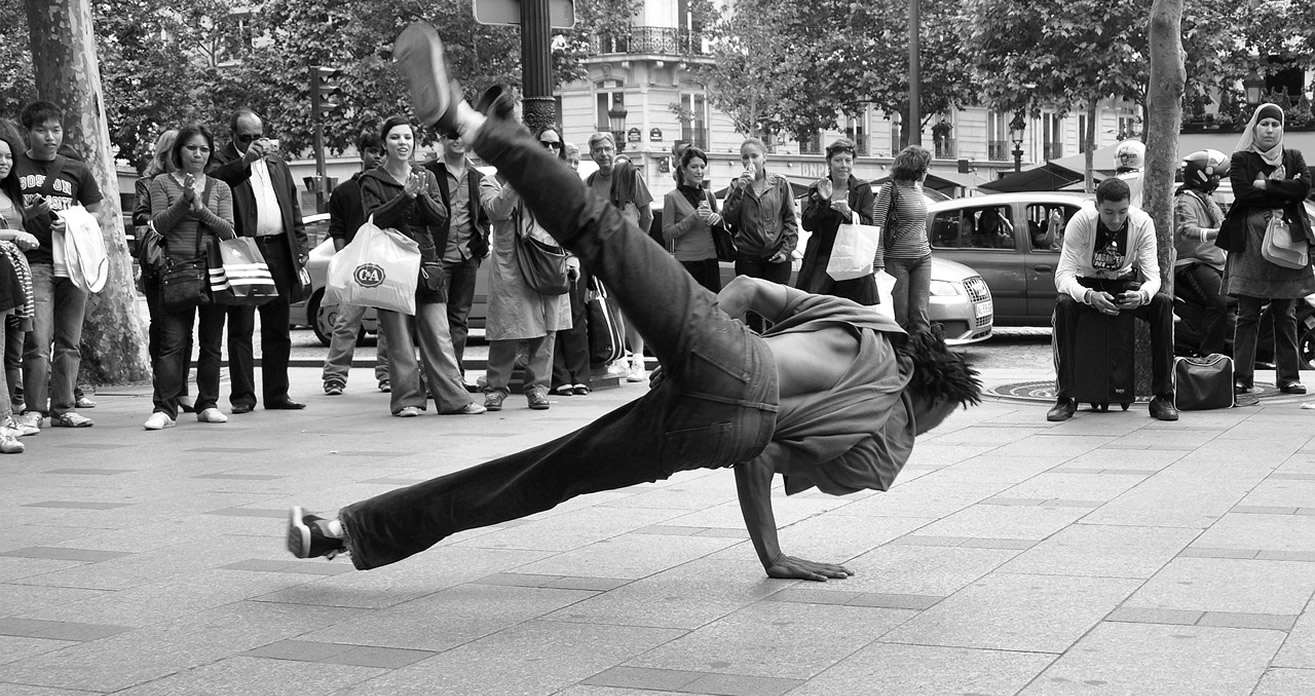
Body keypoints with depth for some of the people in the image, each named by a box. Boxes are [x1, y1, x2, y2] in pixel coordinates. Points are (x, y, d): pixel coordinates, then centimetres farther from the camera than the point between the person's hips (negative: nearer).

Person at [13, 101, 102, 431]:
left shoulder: (77, 171, 12)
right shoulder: (14, 168, 5)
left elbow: (96, 215, 15)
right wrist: (29, 213, -12)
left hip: (74, 262, 3)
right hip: (34, 261, -3)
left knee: (69, 342, 6)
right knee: (38, 340, -10)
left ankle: (64, 407, 13)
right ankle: (34, 409, -2)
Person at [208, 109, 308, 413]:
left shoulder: (277, 161, 18)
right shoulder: (223, 161, 1)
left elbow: (293, 205, 19)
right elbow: (214, 179, -23)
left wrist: (300, 246, 11)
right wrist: (246, 160, -31)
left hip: (278, 251, 5)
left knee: (278, 329, 9)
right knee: (241, 329, -3)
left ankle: (277, 394, 16)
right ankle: (243, 396, 0)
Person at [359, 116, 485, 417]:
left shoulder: (426, 177, 14)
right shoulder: (372, 180, 4)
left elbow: (440, 218, 3)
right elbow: (375, 218, -11)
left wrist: (422, 195, -14)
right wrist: (405, 195, -20)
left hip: (426, 261, 3)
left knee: (438, 335, -1)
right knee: (399, 338, -3)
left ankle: (454, 398, 0)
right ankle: (407, 400, 3)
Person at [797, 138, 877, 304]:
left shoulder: (863, 189, 7)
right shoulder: (816, 189, 10)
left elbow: (869, 224, -1)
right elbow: (807, 225, 1)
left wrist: (849, 213, -19)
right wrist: (823, 201, -13)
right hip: (821, 259, 1)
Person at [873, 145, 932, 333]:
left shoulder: (918, 189, 14)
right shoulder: (890, 189, -7)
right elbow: (877, 229, -13)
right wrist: (878, 264, -19)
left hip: (922, 258, 6)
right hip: (896, 259, -6)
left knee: (920, 315, 0)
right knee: (899, 317, -4)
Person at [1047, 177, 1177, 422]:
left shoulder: (1142, 222, -20)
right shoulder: (1081, 221, -25)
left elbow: (1152, 275, -20)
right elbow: (1063, 275, -29)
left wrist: (1143, 294, -45)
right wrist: (1090, 296, -49)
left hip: (1123, 284, 2)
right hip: (1086, 284, -2)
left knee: (1162, 304, -27)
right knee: (1064, 304, -35)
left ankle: (1162, 397, -20)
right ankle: (1064, 398, -30)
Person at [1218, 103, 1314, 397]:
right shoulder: (1240, 159, 9)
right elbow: (1243, 192, -8)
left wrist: (1265, 186, -7)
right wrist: (1283, 192, -6)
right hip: (1250, 240, -2)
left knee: (1286, 314, 1)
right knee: (1247, 314, -4)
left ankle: (1289, 377, 5)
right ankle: (1242, 377, -1)